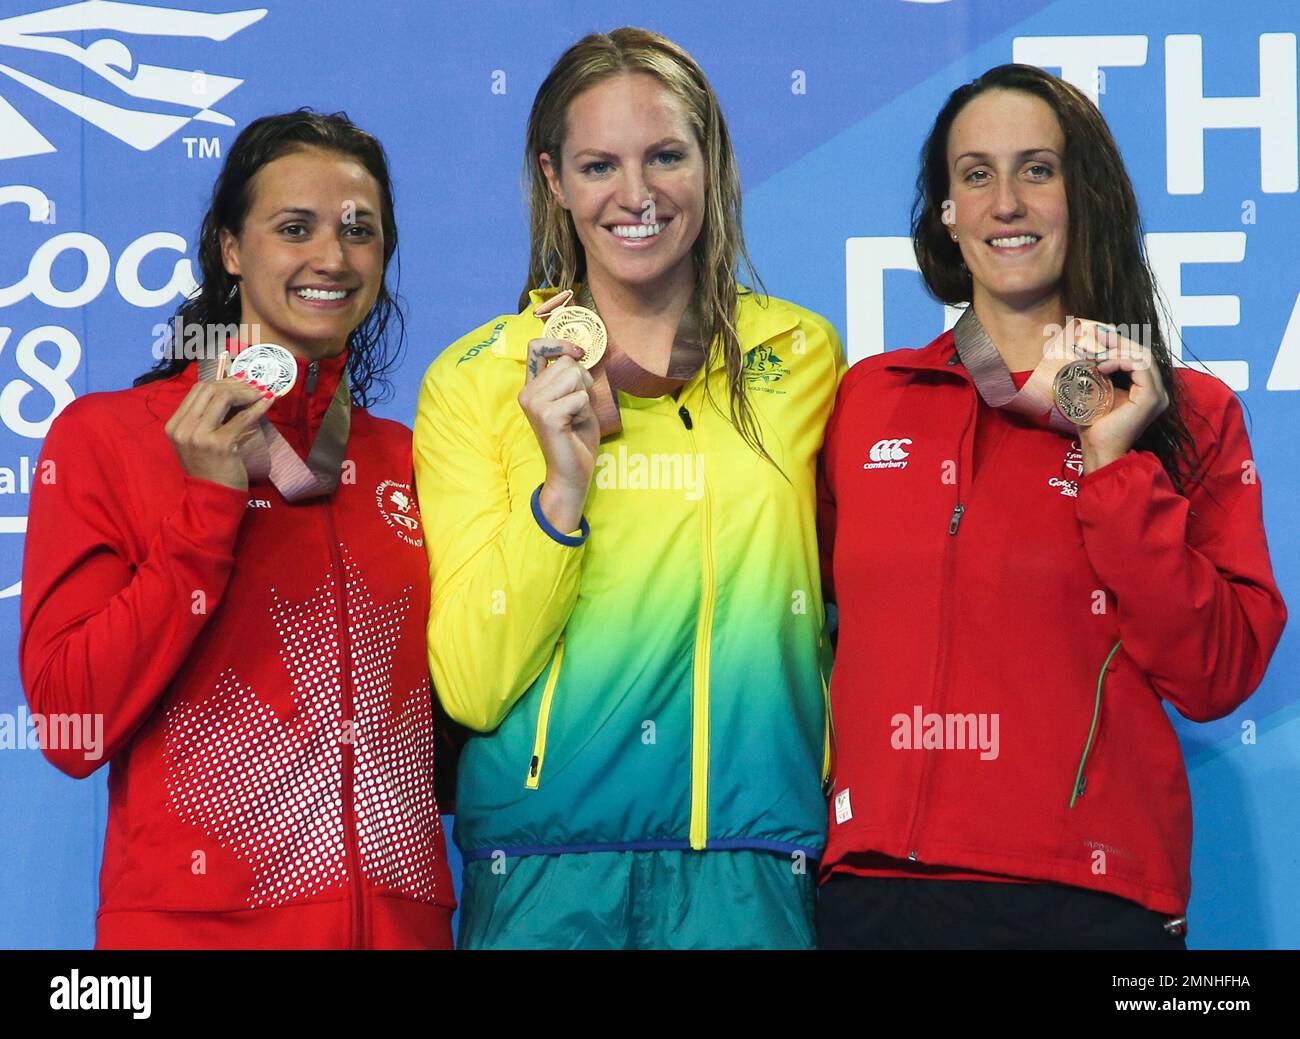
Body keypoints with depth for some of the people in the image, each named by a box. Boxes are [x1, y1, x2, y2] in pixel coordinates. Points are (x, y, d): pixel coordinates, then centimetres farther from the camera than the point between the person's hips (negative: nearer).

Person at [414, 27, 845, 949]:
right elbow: (472, 688, -6)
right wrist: (562, 486, -16)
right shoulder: (472, 383, 0)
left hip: (749, 861, 1)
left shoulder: (801, 358, 4)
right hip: (543, 865, -1)